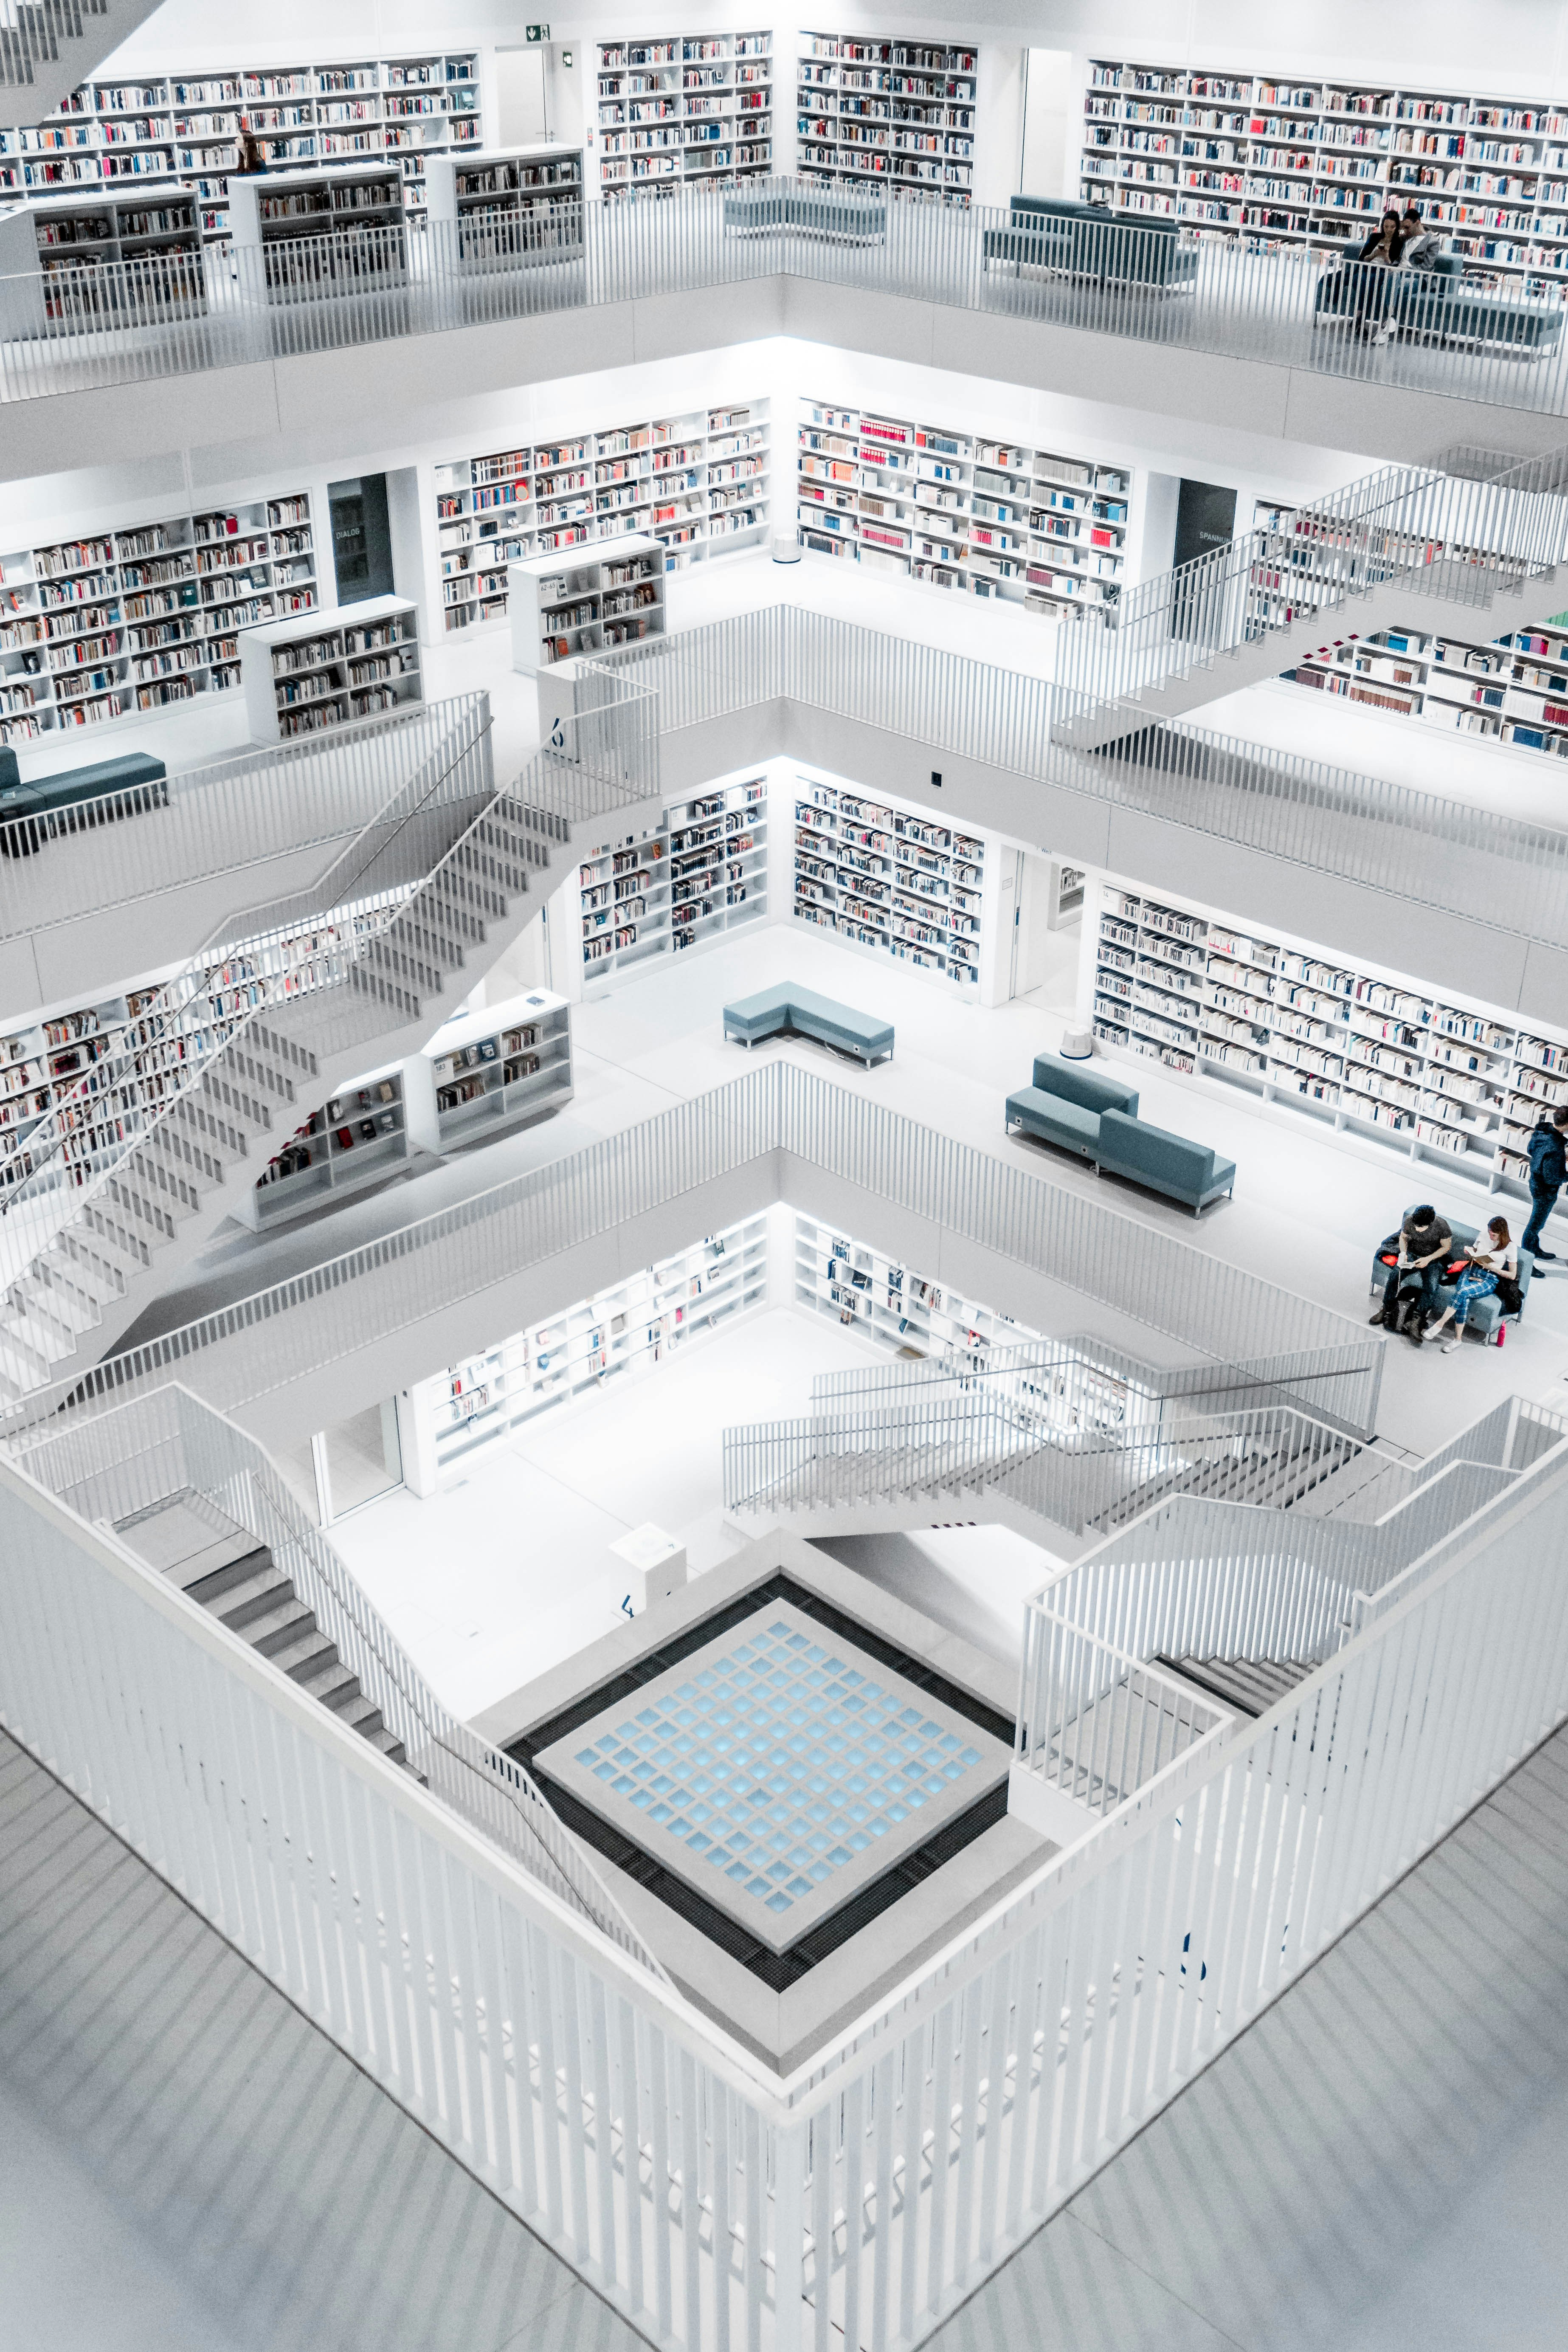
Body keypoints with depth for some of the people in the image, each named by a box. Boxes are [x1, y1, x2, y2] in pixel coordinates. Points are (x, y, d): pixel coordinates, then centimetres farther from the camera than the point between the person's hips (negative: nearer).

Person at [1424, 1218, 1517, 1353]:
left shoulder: (1510, 1247, -4)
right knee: (1464, 1300, -30)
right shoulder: (1483, 1236, 8)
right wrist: (1469, 1253, -1)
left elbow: (1512, 1276, -2)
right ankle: (1457, 1339, -29)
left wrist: (1492, 1268, -13)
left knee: (1463, 1292, -34)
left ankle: (1440, 1324, -30)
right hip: (1472, 1271, 3)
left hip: (1490, 1280, -3)